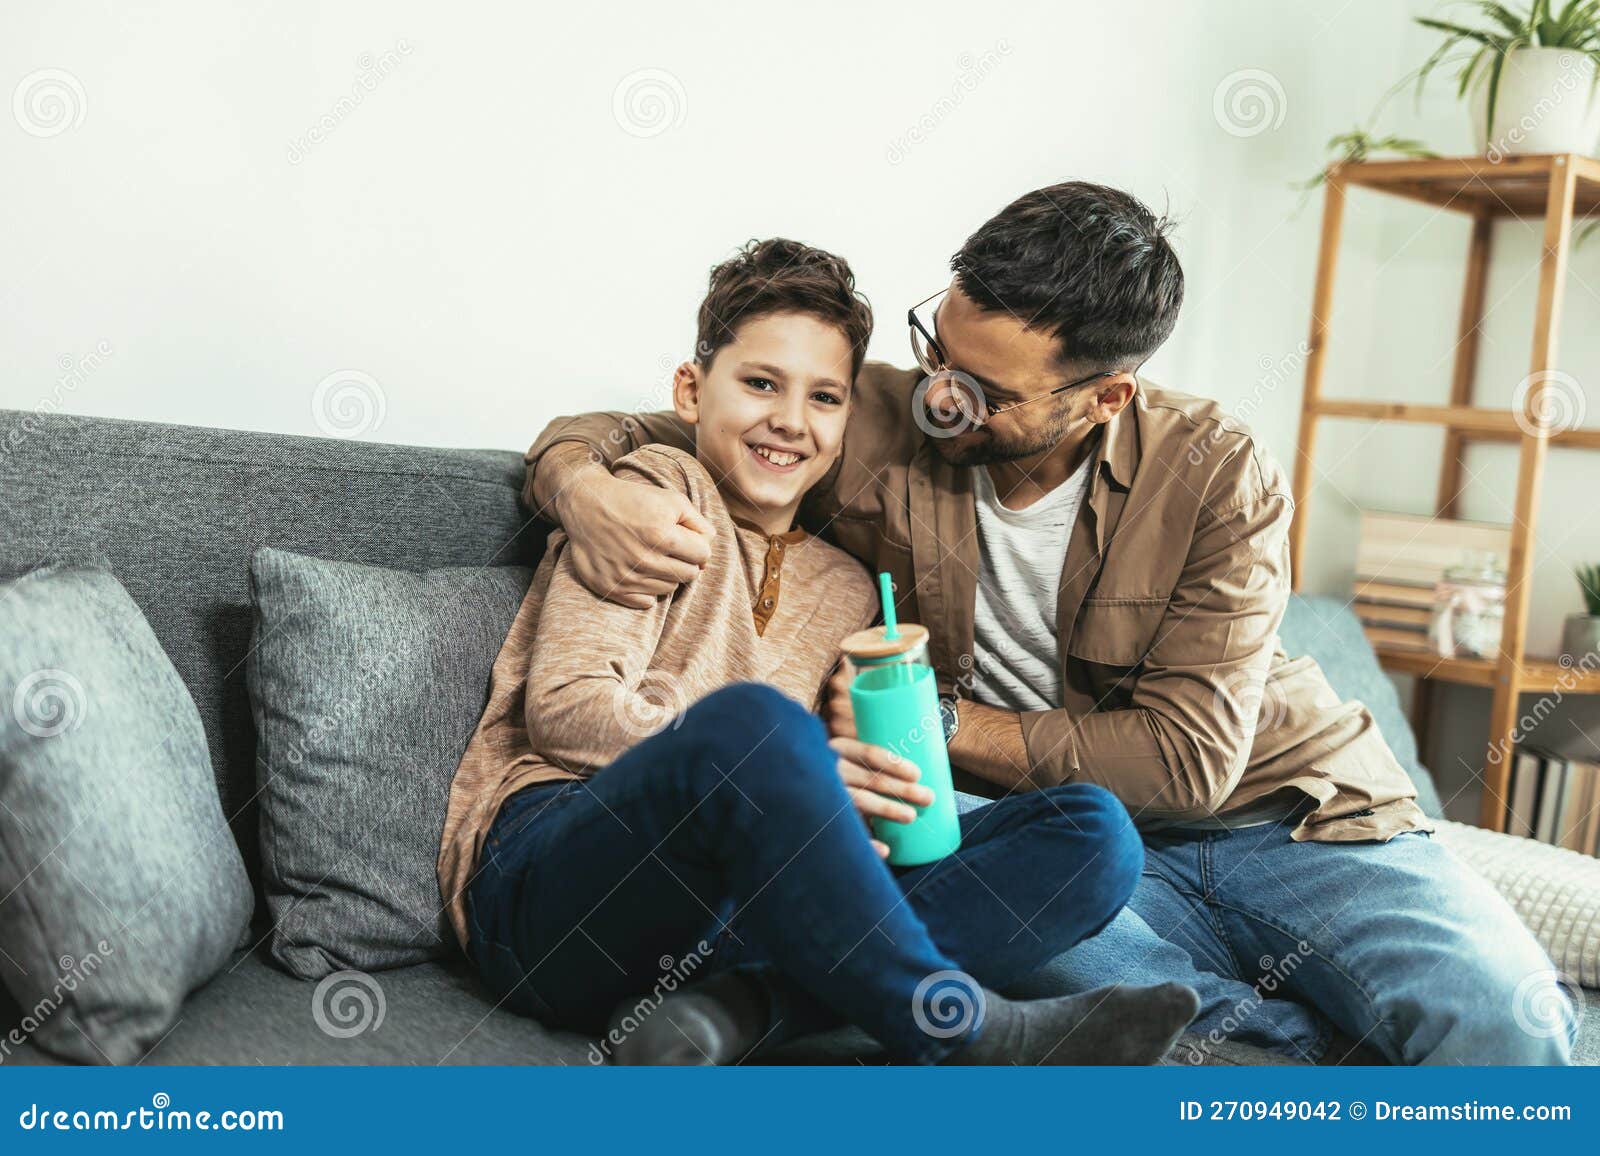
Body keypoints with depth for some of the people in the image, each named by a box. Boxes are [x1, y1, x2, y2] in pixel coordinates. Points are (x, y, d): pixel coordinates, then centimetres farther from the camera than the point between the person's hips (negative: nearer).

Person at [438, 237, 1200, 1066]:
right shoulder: (661, 492, 6)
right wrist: (789, 769, -20)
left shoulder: (844, 587, 23)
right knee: (747, 717, -38)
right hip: (550, 883, -5)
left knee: (1096, 834, -11)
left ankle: (732, 1008, -30)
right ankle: (959, 1031, -24)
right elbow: (565, 707, -8)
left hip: (733, 900, 6)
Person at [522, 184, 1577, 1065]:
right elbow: (609, 432, 0)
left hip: (1286, 814, -1)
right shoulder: (877, 427, -9)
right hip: (1088, 849, 2)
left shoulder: (1217, 473, -13)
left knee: (1506, 1019, -28)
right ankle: (1285, 1033, -17)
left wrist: (941, 724, -20)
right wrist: (584, 488, -24)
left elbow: (1188, 756, -16)